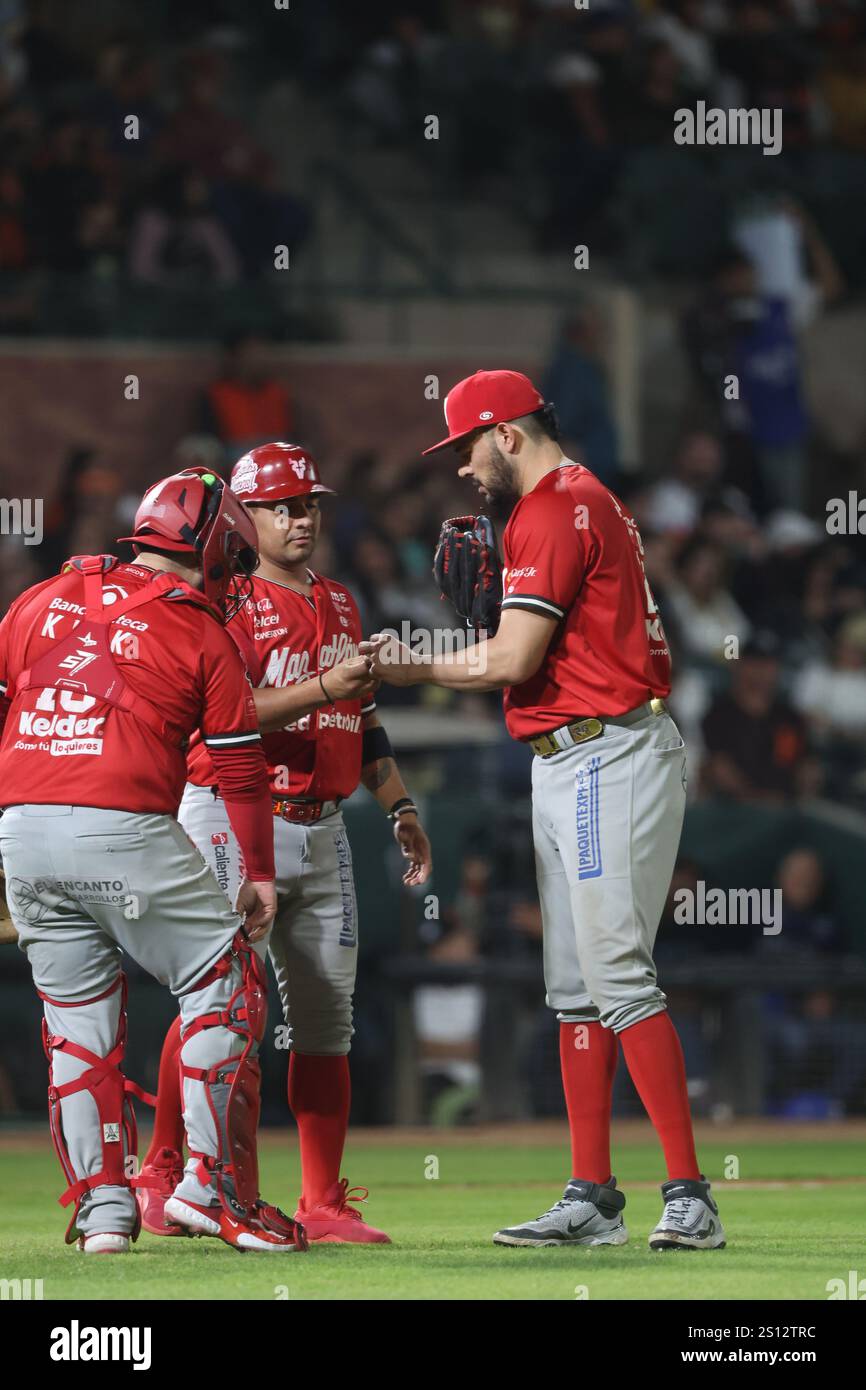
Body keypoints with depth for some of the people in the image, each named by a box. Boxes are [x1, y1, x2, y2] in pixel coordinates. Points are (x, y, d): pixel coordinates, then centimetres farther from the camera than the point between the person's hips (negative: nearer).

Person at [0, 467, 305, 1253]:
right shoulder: (203, 636, 3)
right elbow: (240, 766, 3)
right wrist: (259, 873, 10)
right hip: (124, 830, -5)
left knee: (77, 1017, 13)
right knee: (226, 984, 9)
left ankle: (101, 1208, 11)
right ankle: (212, 1183, 3)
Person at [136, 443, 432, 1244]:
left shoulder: (340, 605, 17)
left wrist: (399, 804, 19)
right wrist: (322, 688, -27)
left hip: (321, 831, 7)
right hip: (233, 817, -7)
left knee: (326, 1018, 3)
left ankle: (324, 1205, 6)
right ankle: (161, 1178, -2)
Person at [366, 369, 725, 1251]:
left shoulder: (556, 509, -11)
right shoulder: (583, 502, 22)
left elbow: (513, 659, -16)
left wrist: (412, 670, -1)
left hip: (607, 760, -11)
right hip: (566, 769, 11)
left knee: (617, 974, -15)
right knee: (574, 989, 9)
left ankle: (688, 1196, -17)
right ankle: (591, 1200, 10)